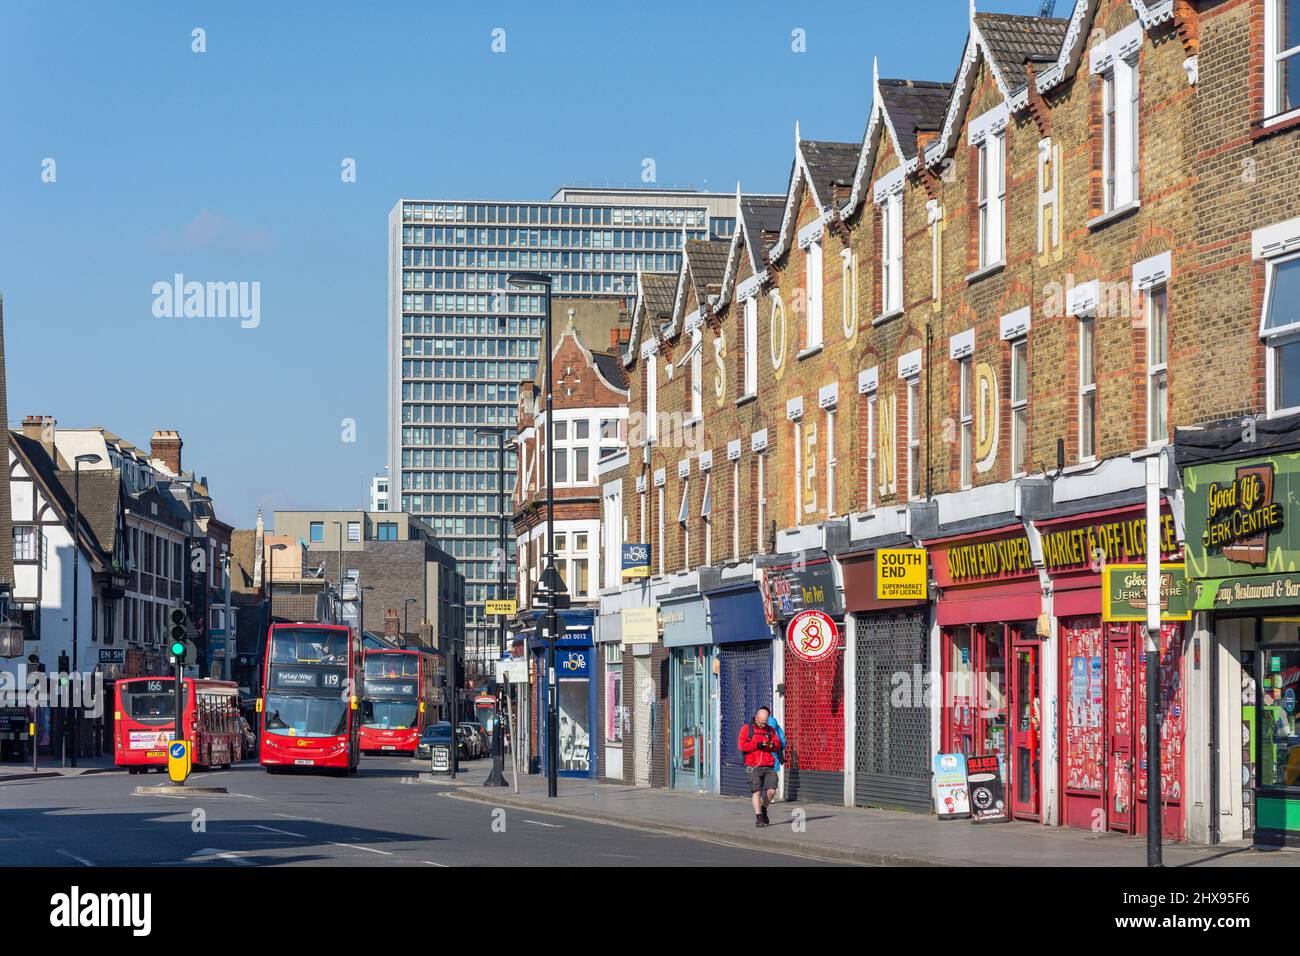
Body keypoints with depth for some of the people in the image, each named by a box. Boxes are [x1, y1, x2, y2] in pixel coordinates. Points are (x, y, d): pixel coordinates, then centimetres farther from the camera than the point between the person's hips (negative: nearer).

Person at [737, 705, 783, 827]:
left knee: (771, 791, -7)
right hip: (754, 767, -3)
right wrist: (756, 745, -16)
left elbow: (778, 744, 14)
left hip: (769, 767, 3)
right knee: (756, 791, -9)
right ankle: (758, 817, -4)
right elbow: (741, 745, -7)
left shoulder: (770, 730, 15)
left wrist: (773, 745, -9)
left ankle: (763, 808, 21)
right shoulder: (747, 728, 3)